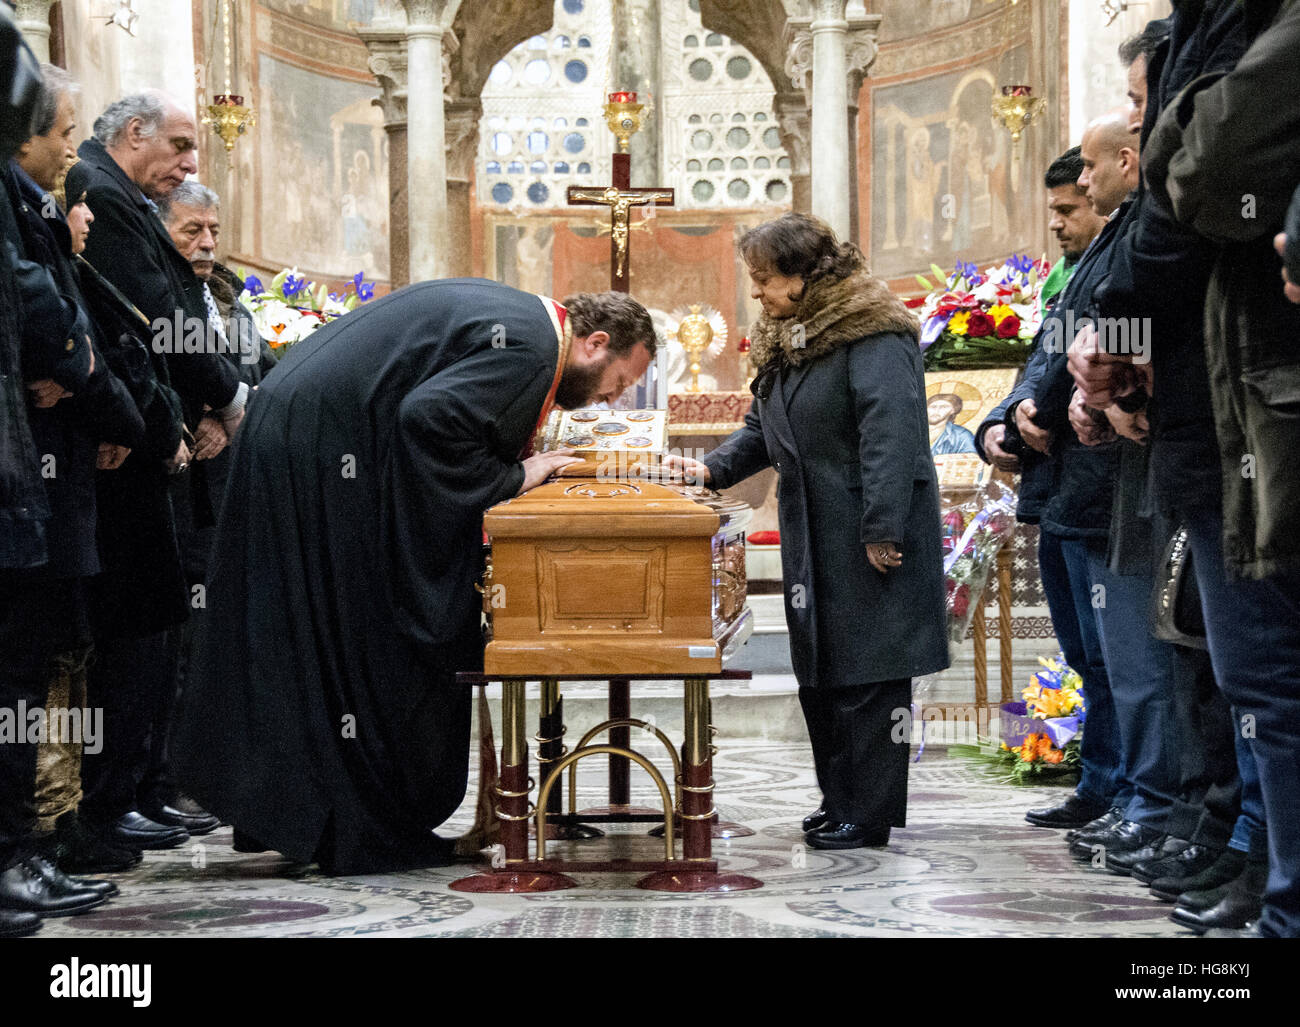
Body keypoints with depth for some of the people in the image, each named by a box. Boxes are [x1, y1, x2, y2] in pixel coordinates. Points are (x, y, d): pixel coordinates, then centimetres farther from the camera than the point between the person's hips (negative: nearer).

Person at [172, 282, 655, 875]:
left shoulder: (515, 316, 15)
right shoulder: (528, 344, -16)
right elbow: (429, 415, -28)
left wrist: (518, 461, 8)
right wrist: (511, 476, -16)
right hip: (327, 459, -11)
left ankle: (281, 814, 20)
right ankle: (364, 835, 3)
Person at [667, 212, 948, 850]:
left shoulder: (874, 337, -14)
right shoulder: (785, 339, 17)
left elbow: (890, 434, -21)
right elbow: (763, 430, 25)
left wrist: (881, 528, -25)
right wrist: (715, 469, 8)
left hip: (868, 542, -9)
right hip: (812, 538, 10)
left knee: (866, 676, -4)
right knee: (818, 672, 13)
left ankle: (869, 814, 3)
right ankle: (840, 799, 24)